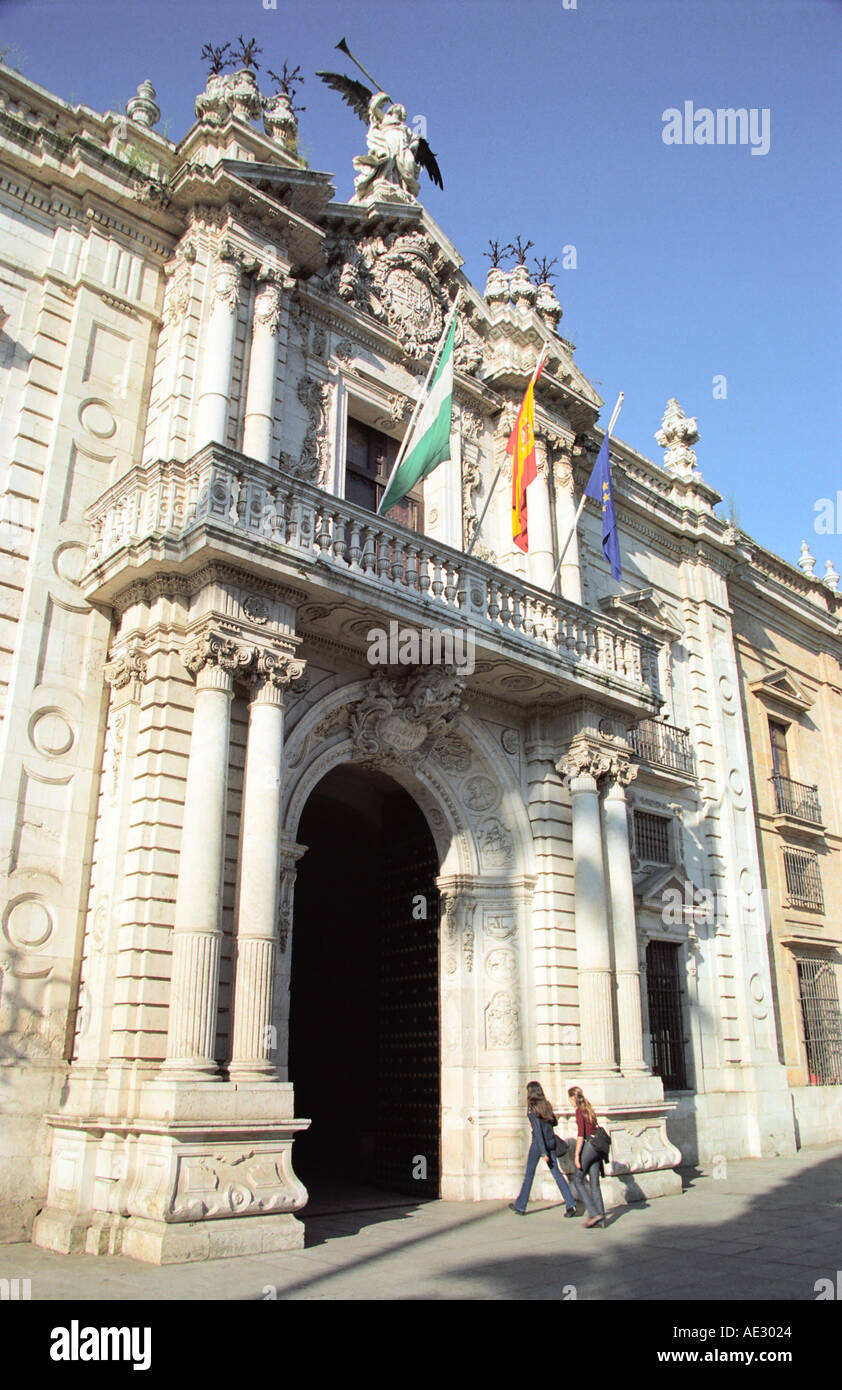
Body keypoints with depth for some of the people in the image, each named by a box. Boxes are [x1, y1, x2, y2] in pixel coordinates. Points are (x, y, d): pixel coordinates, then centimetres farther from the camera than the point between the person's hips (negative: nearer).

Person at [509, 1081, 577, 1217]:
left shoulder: (532, 1109, -15)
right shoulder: (546, 1105, 5)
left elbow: (537, 1131, -20)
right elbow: (555, 1121, 18)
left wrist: (543, 1152, -21)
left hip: (538, 1143, -6)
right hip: (551, 1141, 6)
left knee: (529, 1175, 8)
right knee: (556, 1173, 5)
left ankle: (520, 1206, 20)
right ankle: (571, 1205, -7)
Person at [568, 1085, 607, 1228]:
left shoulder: (579, 1111, -8)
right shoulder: (590, 1109, 16)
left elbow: (580, 1134, -15)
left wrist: (577, 1155, -14)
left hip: (587, 1145, -8)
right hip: (596, 1147, 8)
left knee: (578, 1180, 3)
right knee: (594, 1183, 9)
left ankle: (594, 1213, -5)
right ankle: (601, 1219, 7)